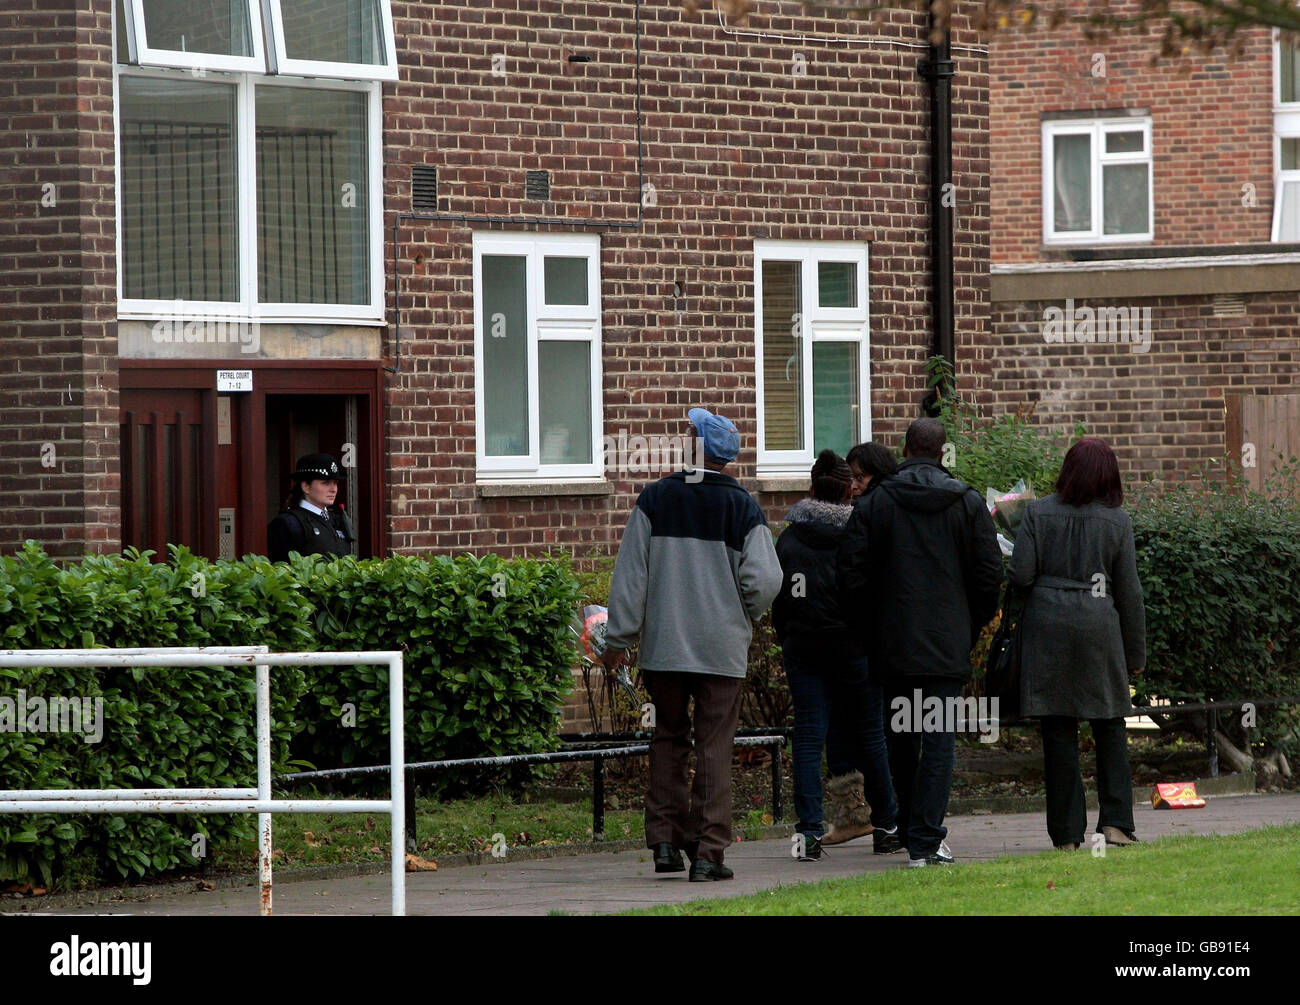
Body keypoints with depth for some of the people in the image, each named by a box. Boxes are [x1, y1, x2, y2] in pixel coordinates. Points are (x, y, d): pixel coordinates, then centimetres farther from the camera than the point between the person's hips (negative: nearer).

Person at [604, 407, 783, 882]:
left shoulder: (655, 499, 0)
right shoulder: (744, 509, -3)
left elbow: (630, 572, -1)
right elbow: (764, 580, -10)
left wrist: (619, 636, 5)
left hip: (663, 646, 1)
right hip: (722, 648, -1)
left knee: (668, 739, 16)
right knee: (715, 747, 2)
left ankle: (665, 840, 11)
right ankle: (708, 851, -2)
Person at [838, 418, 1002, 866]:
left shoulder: (873, 504, 0)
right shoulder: (968, 503, 0)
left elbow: (852, 574, -2)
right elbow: (989, 573, 0)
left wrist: (871, 623, 10)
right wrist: (973, 627, 12)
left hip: (893, 643, 1)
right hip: (948, 644, -1)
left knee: (901, 739, 14)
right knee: (939, 738, -3)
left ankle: (911, 831, 24)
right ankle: (925, 841, -10)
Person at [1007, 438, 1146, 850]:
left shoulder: (1038, 512, 0)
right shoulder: (1117, 521, 1)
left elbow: (1019, 575, -5)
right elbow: (1129, 592, 3)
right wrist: (1135, 653, 10)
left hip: (1047, 626, 0)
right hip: (1099, 627, 0)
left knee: (1058, 731, 4)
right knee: (1110, 726, 10)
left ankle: (1067, 832, 4)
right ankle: (1115, 821, 0)